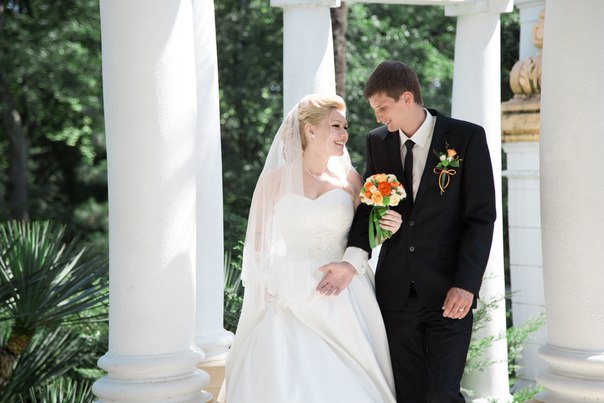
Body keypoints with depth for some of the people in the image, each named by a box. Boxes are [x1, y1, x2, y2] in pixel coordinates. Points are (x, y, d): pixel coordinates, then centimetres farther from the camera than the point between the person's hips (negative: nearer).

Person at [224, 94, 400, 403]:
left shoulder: (350, 179, 7)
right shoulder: (274, 180, 2)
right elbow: (259, 242, 6)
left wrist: (386, 229, -8)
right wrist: (275, 282, -7)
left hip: (342, 304, 2)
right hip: (290, 303, -1)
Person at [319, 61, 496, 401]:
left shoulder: (467, 138, -4)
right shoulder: (378, 142, 8)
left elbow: (481, 217, -6)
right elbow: (368, 208, 9)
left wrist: (466, 284, -14)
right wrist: (351, 260, -10)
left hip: (448, 294, -4)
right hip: (396, 293, 4)